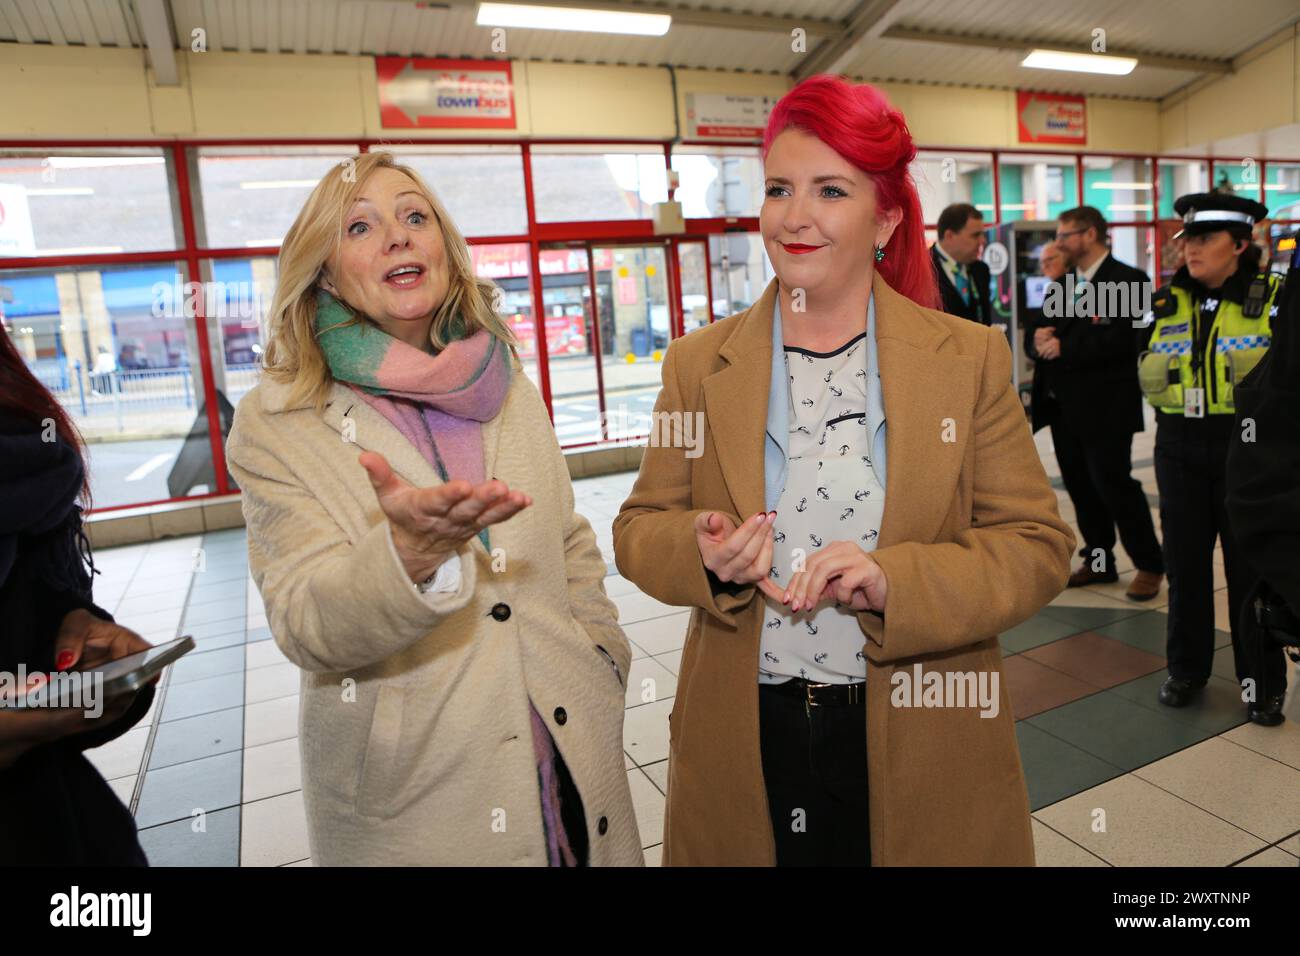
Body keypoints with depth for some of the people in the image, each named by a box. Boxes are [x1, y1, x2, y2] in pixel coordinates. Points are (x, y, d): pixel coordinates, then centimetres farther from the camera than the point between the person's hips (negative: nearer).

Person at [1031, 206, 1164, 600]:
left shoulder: (1127, 280, -8)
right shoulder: (1061, 284, 17)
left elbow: (1117, 340, -21)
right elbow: (1037, 338, 10)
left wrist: (1064, 347, -16)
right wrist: (1039, 340, -12)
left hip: (1104, 408, -7)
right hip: (1063, 406, 7)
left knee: (1114, 485, -3)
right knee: (1080, 486, 12)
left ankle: (1149, 566, 12)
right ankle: (1098, 560, 24)